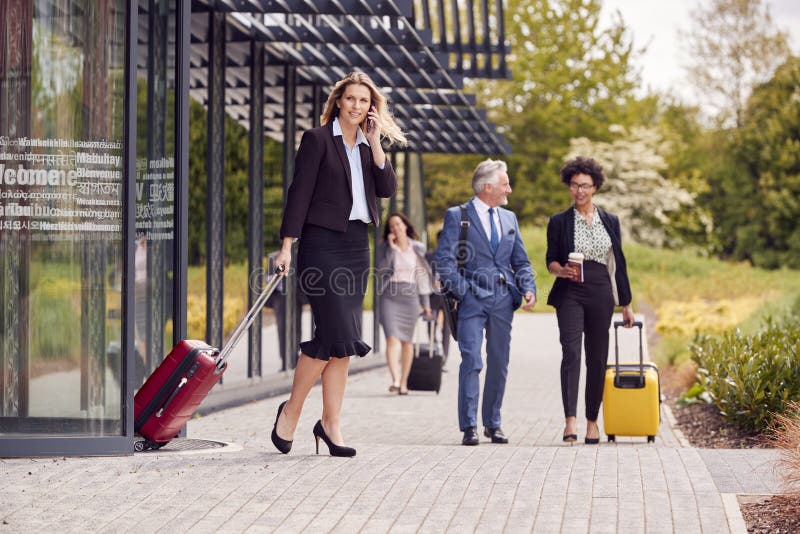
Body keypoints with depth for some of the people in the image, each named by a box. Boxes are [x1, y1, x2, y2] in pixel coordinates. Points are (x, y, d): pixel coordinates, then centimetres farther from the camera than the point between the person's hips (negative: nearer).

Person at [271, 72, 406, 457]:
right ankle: (291, 411, 2)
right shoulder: (318, 139, -2)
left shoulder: (367, 146, 16)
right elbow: (299, 192, -6)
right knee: (334, 332, -14)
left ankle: (330, 424, 9)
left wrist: (375, 142, -3)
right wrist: (287, 245, -12)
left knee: (343, 339, 4)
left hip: (356, 244, 6)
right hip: (322, 241, -6)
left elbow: (387, 189, 3)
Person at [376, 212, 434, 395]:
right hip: (389, 296, -1)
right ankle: (395, 380, -27)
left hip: (410, 296, 1)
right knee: (392, 338, -16)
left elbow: (422, 276, 11)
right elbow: (381, 271, -9)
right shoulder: (384, 247, 4)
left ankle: (404, 382, 14)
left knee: (407, 340, 5)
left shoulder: (417, 248, 7)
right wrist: (391, 248, -11)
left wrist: (426, 303, 9)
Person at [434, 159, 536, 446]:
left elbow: (521, 261, 18)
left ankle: (493, 423, 17)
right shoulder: (457, 216, -1)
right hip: (473, 297, -5)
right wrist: (462, 291, -13)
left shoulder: (509, 218, 16)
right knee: (471, 361, -11)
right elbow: (444, 260, -6)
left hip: (503, 298, 5)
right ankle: (468, 426, -8)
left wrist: (528, 289, 1)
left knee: (499, 363, 8)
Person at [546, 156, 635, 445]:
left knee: (597, 358, 4)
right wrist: (562, 270, -19)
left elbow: (618, 264, 14)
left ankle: (592, 421, 13)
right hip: (570, 294, -2)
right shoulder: (559, 222, 6)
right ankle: (570, 420, -25)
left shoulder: (610, 221, 11)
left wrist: (626, 304, 13)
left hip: (601, 294, 3)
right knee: (571, 353, -17)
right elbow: (551, 261, 5)